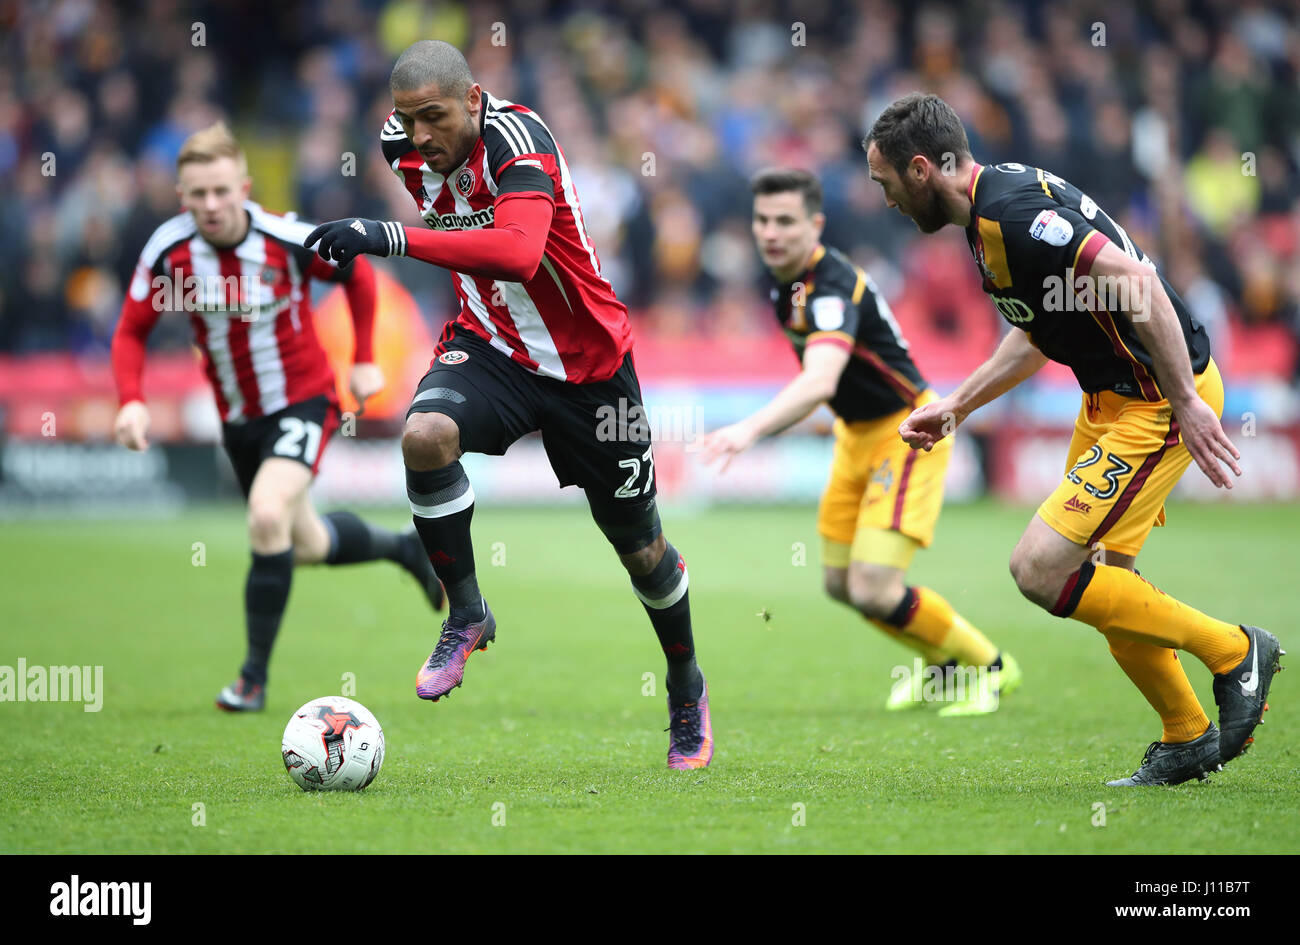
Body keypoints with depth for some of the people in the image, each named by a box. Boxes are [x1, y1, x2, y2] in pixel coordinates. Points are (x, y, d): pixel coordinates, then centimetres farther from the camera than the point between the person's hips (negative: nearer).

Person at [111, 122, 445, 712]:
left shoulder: (288, 240, -21)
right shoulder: (169, 251, -16)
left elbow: (357, 274, -1)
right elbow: (131, 331, -6)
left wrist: (364, 360, -2)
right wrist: (132, 402, -22)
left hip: (303, 402, -4)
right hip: (238, 416, 4)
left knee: (268, 517, -27)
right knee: (308, 546, 17)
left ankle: (255, 676, -14)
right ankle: (404, 548, 50)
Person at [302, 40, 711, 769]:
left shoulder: (516, 138, -28)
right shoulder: (403, 145, -8)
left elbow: (519, 250, -47)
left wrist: (395, 238, -51)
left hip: (587, 362, -4)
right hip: (491, 346, 4)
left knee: (640, 548, 9)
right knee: (425, 435, -30)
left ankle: (688, 687, 36)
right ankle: (467, 615, -10)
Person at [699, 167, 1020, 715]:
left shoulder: (831, 288, -30)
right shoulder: (785, 279, -1)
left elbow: (820, 382, -49)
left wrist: (750, 429, -62)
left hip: (905, 433, -9)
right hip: (858, 434, 9)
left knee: (875, 591, -17)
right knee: (841, 582, 13)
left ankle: (988, 666, 8)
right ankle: (942, 663, 37)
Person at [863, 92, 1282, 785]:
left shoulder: (1013, 214, -23)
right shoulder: (995, 209, 10)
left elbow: (1136, 283, -31)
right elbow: (1038, 332, 24)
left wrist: (1186, 402, -29)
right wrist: (955, 406, 22)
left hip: (1159, 403, -10)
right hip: (1110, 397, 10)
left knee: (1041, 570, -12)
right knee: (1101, 580, 14)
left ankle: (1233, 651, 2)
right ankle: (1187, 739, 28)